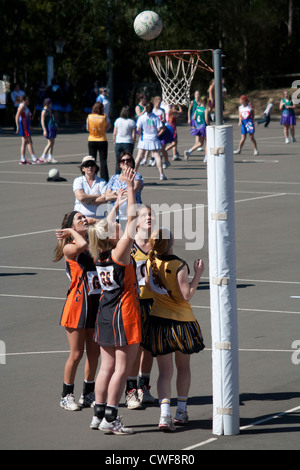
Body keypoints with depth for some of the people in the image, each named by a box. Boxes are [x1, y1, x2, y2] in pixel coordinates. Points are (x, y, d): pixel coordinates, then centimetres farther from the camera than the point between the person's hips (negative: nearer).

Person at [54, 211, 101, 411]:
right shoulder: (69, 248, -8)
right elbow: (82, 245, -27)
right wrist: (72, 232, -12)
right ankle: (67, 395, 13)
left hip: (97, 304, 6)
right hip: (78, 304, -6)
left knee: (94, 352, 9)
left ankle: (88, 394, 21)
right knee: (77, 353, -1)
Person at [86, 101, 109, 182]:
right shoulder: (104, 117, -7)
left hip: (92, 140, 1)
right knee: (103, 161, 2)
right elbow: (106, 128, -3)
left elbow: (88, 129, 0)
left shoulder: (89, 117, -4)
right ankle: (104, 178, -2)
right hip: (102, 141, -1)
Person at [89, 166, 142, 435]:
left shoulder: (99, 255, 2)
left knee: (108, 367, 13)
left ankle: (99, 414, 16)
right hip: (125, 315, -8)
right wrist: (130, 188, -13)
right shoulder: (119, 253, -16)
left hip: (105, 316, 8)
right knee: (122, 369, -3)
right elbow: (132, 219, -17)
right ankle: (110, 418, -4)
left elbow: (108, 226, 19)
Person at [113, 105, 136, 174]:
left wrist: (115, 142, 14)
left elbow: (114, 134, 3)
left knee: (118, 162, 8)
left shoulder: (117, 121, 1)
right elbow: (134, 135, -7)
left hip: (118, 143, 2)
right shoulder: (132, 122, -6)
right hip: (128, 143, -2)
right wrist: (133, 144, 5)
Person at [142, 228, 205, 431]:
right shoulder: (179, 266, -17)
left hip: (159, 322, 3)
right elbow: (187, 295, -18)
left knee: (165, 371, 3)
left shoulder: (150, 263, -2)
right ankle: (182, 411, 27)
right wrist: (198, 274, -12)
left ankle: (165, 413, -16)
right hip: (182, 320, -3)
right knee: (183, 367, 18)